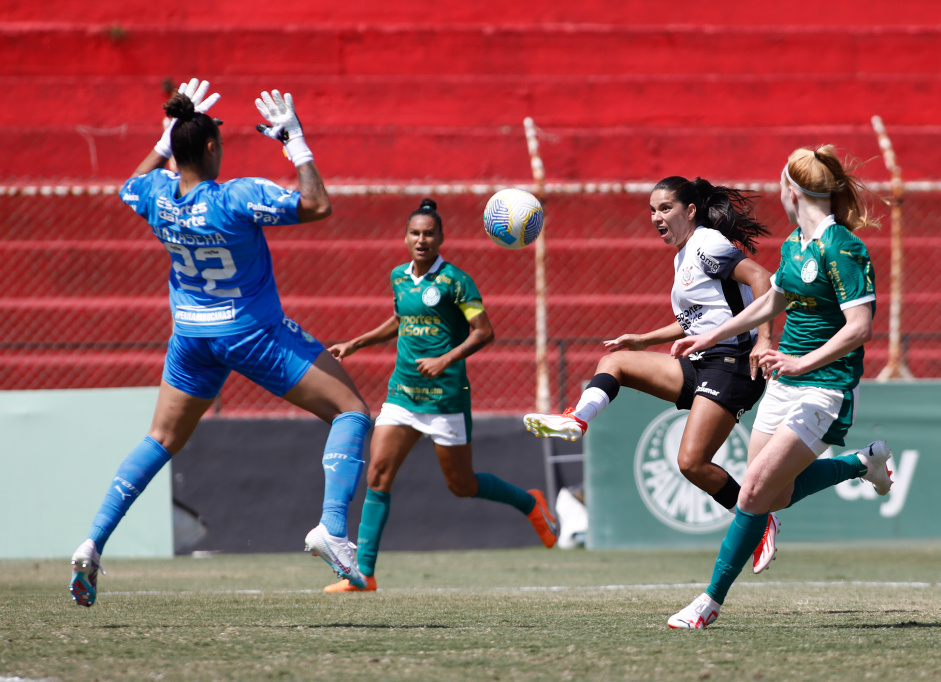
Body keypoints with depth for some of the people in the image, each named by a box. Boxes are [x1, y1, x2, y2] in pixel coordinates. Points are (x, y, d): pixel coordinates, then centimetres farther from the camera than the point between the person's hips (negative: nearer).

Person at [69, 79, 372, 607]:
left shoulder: (157, 193, -9)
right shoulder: (239, 198, -25)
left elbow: (131, 187, 18)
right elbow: (318, 205, -21)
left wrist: (168, 138, 15)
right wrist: (296, 142, -14)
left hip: (192, 336, 6)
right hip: (256, 333, -6)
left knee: (161, 441, 20)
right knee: (351, 410, 2)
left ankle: (93, 544, 11)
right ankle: (333, 528, -15)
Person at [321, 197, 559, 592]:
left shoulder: (454, 280, -10)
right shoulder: (399, 278, 9)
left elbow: (484, 331, -13)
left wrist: (446, 360, -24)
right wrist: (356, 344, 24)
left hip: (445, 397, -6)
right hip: (402, 393, 6)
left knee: (461, 485, 4)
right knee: (377, 475, -7)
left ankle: (530, 504, 31)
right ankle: (364, 573, -7)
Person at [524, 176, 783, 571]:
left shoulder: (708, 245, -9)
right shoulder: (683, 257, 20)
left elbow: (760, 278, -20)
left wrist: (763, 340, -29)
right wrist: (643, 341, 24)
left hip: (731, 364, -10)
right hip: (701, 365, 10)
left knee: (692, 462, -18)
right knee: (615, 361, 9)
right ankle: (577, 420, -14)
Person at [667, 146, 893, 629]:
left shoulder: (842, 248, -18)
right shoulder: (794, 244, 9)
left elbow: (860, 326, -24)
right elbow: (772, 301, 26)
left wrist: (801, 363, -29)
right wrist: (710, 338, 29)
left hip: (825, 387, -9)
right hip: (786, 381, 9)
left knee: (755, 489, -14)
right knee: (775, 496, 11)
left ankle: (712, 600, -5)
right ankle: (864, 464, 30)